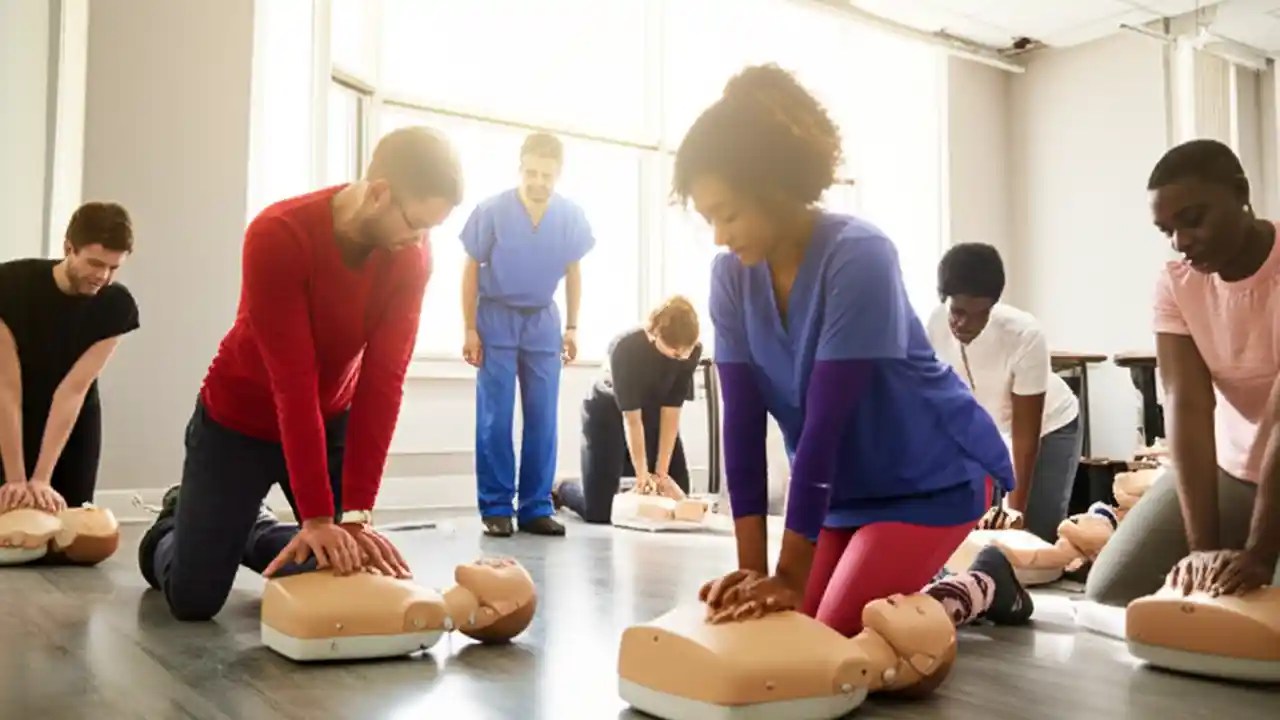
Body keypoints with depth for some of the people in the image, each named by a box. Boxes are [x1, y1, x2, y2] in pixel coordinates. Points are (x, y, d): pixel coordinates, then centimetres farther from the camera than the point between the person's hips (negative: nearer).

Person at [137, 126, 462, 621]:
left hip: (331, 423, 4)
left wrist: (356, 513, -23)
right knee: (193, 599, -2)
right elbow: (293, 381, -32)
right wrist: (317, 516, -31)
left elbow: (383, 380, -20)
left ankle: (253, 532, 29)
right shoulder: (277, 236, -30)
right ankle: (171, 531, 33)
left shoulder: (412, 258, -17)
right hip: (240, 421, -4)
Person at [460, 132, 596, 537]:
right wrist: (470, 329, -7)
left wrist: (571, 327, 4)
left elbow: (573, 272, 5)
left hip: (543, 322, 2)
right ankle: (496, 508, 5)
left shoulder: (571, 217, -8)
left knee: (543, 419, 2)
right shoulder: (492, 211, -14)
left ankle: (536, 508, 9)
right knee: (495, 418, -3)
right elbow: (472, 270, -6)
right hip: (497, 319, -2)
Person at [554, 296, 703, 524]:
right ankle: (561, 488, 22)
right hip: (608, 412, -4)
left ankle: (626, 484, 27)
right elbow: (631, 417, -30)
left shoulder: (692, 352, -22)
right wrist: (642, 474, -27)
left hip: (654, 412, 5)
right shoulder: (626, 347, -34)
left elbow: (672, 411, -20)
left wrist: (661, 472, -19)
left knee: (677, 497, -1)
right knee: (598, 512, -12)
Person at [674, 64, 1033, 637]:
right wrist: (751, 568, -15)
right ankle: (955, 588, 26)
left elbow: (825, 422, -29)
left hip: (933, 474, -6)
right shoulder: (732, 275, -9)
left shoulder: (858, 256, -26)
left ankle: (982, 589, 13)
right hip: (847, 484, 6)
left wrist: (790, 577, -26)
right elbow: (743, 422, -11)